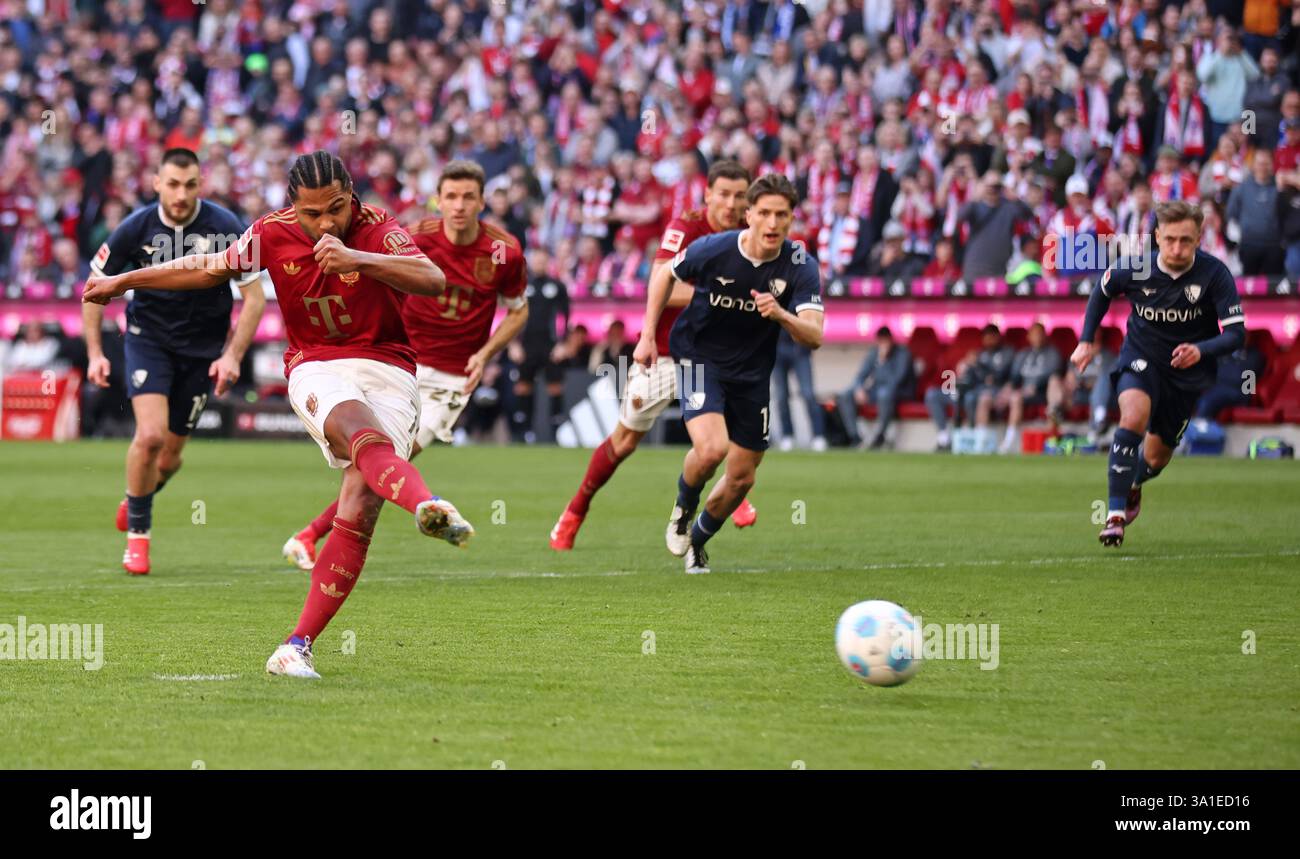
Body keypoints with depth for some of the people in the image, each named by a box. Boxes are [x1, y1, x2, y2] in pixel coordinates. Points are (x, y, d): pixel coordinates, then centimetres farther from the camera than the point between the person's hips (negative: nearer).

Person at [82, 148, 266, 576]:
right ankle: (137, 533, -1)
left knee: (170, 455, 5)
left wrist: (233, 355, -19)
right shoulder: (136, 228, -15)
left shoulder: (226, 228, -17)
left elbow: (254, 297, -10)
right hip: (149, 337, -1)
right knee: (150, 434, -21)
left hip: (203, 347, 1)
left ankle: (135, 500, 41)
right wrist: (95, 353, -6)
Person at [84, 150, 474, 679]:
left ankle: (298, 646, -12)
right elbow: (211, 269, 19)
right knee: (363, 432, -36)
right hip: (316, 369, 0)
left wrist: (357, 259, -37)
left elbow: (435, 281, -25)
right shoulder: (272, 235, 1)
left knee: (360, 510, -16)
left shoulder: (377, 232, -8)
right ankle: (427, 506, -67)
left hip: (388, 372, 0)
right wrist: (122, 282, 28)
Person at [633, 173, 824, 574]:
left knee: (741, 478, 8)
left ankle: (697, 541, 37)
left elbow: (814, 337, -24)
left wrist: (781, 315, -44)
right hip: (700, 358, -3)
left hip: (752, 374, 3)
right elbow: (665, 276, 1)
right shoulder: (713, 250, -20)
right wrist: (647, 336, 0)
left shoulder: (801, 267, -17)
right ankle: (683, 510, 7)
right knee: (711, 448, -27)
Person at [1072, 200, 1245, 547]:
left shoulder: (1215, 274, -22)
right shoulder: (1135, 270, -17)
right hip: (1140, 358, -1)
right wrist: (1087, 341, 4)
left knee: (1155, 458, 11)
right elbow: (1102, 291, 6)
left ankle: (1132, 485, 50)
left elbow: (1235, 333, -22)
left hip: (1186, 371, 1)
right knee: (1134, 417, -32)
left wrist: (1200, 350, -40)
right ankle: (1116, 514, -29)